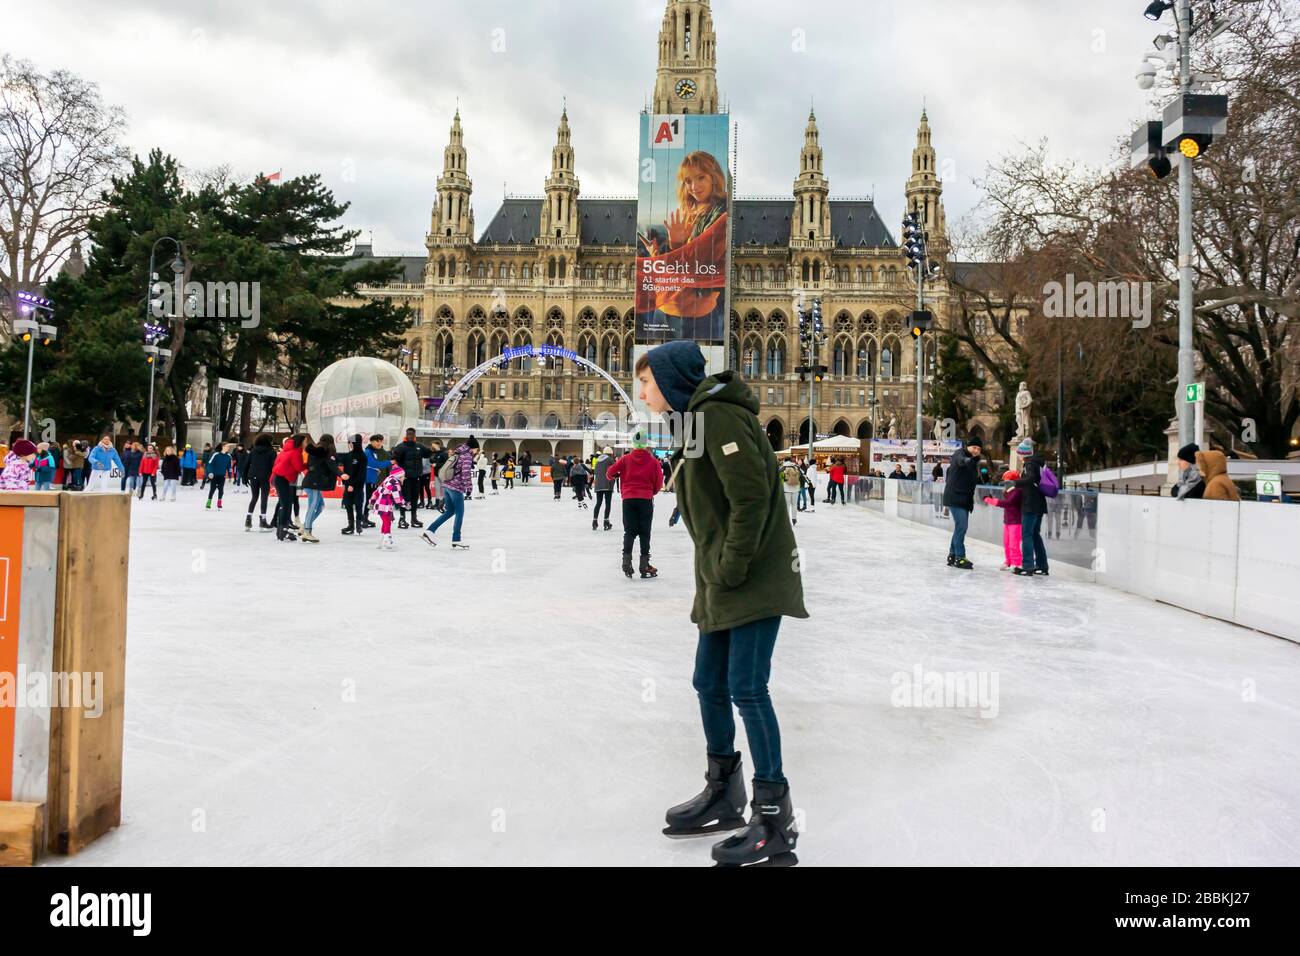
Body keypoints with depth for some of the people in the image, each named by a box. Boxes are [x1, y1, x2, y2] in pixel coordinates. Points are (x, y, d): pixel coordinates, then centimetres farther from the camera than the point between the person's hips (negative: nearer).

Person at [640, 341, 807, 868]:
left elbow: (752, 494, -22)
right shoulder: (696, 420, 17)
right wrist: (714, 574, 14)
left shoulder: (717, 415, -14)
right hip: (722, 583, 10)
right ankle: (723, 792, 30)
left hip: (755, 579, -10)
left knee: (746, 688, -7)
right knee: (710, 685, 14)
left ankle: (774, 818, 3)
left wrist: (731, 567, -19)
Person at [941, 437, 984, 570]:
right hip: (955, 497, -9)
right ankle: (959, 557, -9)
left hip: (965, 499, 9)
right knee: (961, 526, -13)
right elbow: (960, 460, -35)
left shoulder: (974, 461, 16)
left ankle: (952, 555, 23)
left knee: (960, 527, 13)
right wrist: (967, 460, -59)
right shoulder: (959, 454, -10)